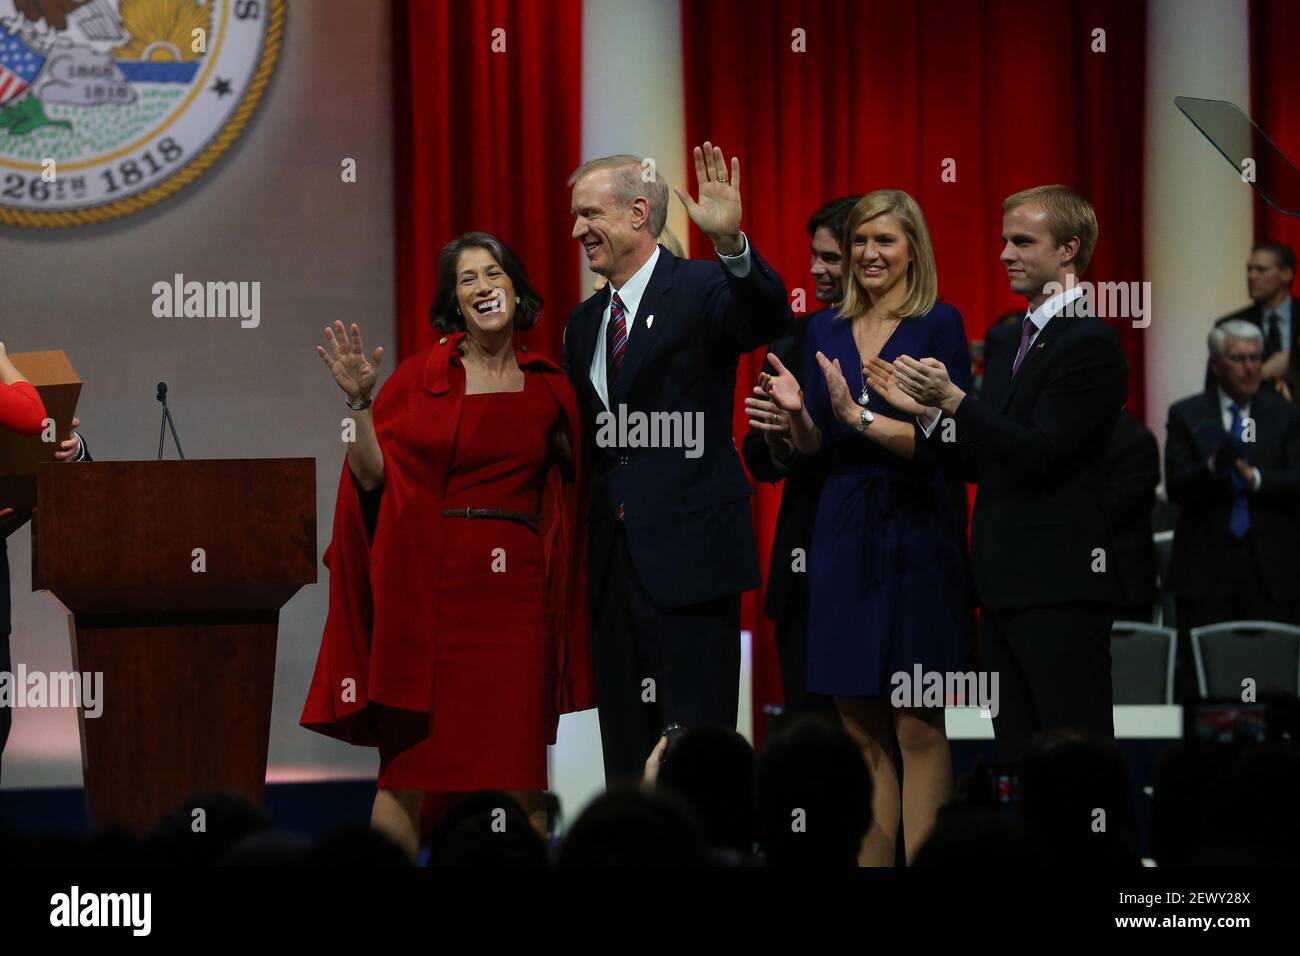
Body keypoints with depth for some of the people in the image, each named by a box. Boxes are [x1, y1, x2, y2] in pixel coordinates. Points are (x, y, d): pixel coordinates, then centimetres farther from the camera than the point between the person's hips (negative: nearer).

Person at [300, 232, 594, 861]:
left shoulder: (550, 389, 10)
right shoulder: (421, 377, 3)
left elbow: (568, 498, 17)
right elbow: (373, 476, -3)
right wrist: (359, 402, -13)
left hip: (516, 593, 2)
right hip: (430, 588, -2)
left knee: (520, 769, 0)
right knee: (407, 761, -2)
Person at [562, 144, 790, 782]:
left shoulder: (702, 290, -5)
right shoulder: (585, 322, 17)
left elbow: (767, 319, -26)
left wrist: (731, 243, -43)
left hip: (688, 555, -7)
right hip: (614, 558, 7)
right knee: (626, 750, 10)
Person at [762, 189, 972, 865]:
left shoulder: (939, 324, -3)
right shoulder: (825, 332, 12)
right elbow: (814, 448, 14)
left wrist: (859, 416, -20)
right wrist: (796, 411, -7)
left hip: (917, 532, -5)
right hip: (843, 533, 5)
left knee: (918, 728, -5)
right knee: (860, 731, 5)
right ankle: (870, 862, 9)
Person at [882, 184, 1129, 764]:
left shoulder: (1090, 344, -10)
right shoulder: (1007, 341, 18)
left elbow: (1039, 455, -18)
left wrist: (952, 400, -21)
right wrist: (928, 413, 0)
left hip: (1061, 586, -9)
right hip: (1006, 585, 9)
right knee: (1018, 757, 9)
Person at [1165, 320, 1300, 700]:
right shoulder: (1186, 415, 7)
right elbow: (1176, 487, -4)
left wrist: (1253, 477, -21)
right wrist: (1213, 468, -24)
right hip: (1205, 567, 0)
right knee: (1196, 682, -2)